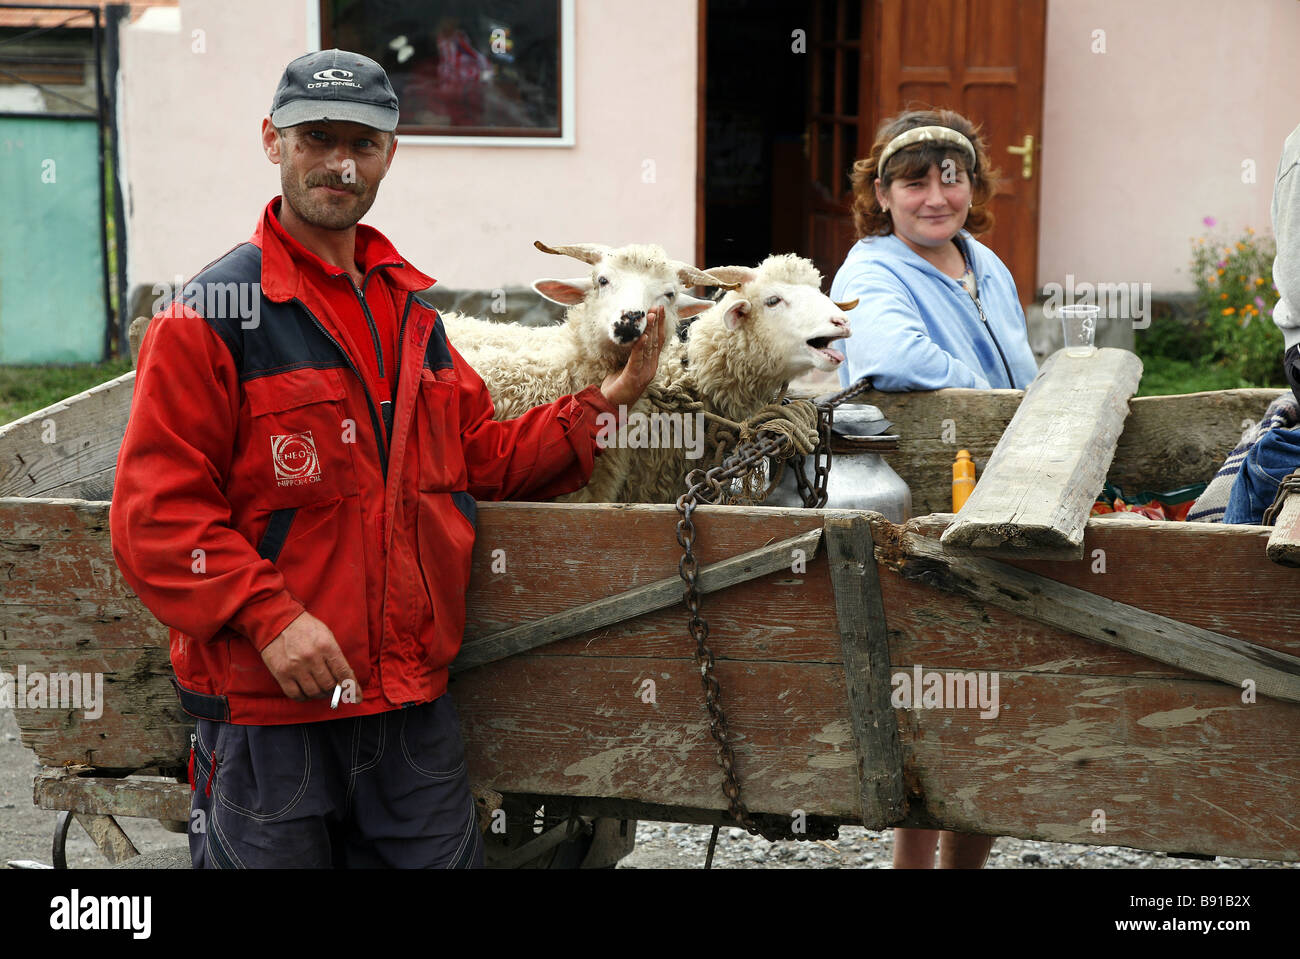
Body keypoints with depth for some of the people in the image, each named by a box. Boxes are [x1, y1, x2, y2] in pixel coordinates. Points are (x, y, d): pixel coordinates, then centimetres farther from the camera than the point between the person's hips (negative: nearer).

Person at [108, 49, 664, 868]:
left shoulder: (414, 307, 13)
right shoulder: (212, 313, -8)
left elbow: (479, 461, 18)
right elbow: (156, 512, -13)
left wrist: (598, 406, 8)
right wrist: (267, 616, -22)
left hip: (413, 701, 6)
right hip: (267, 710, -6)